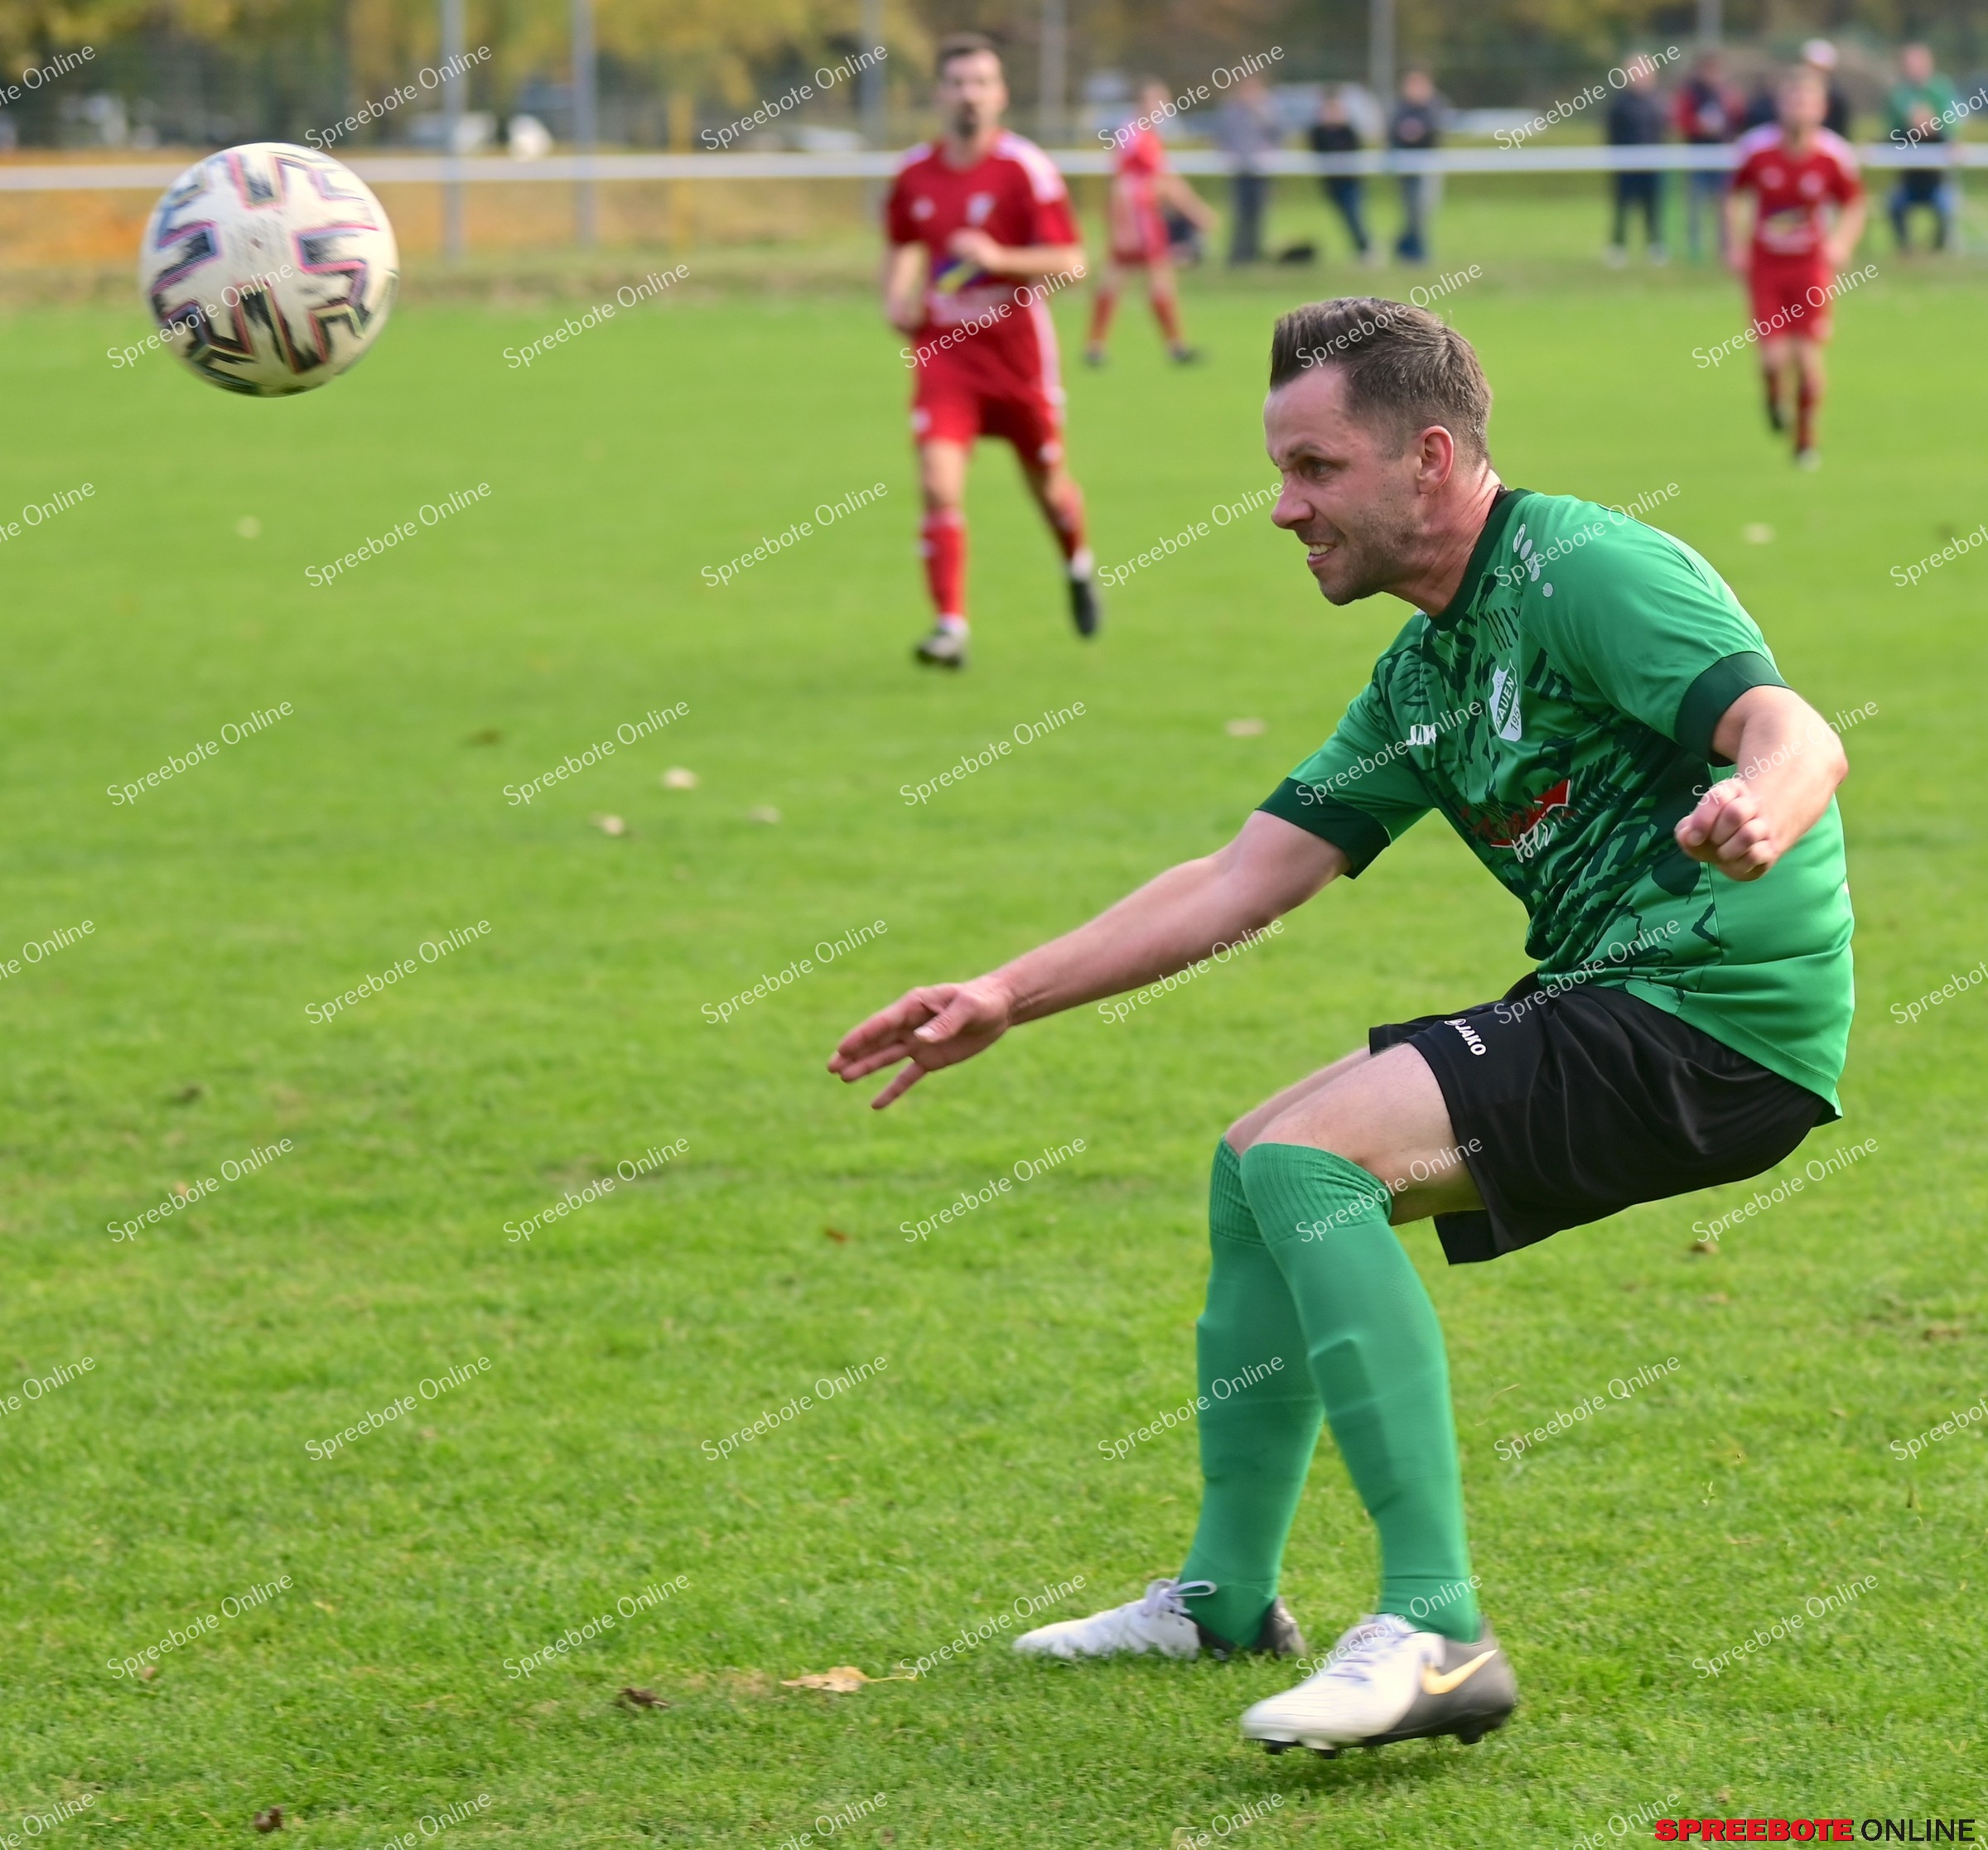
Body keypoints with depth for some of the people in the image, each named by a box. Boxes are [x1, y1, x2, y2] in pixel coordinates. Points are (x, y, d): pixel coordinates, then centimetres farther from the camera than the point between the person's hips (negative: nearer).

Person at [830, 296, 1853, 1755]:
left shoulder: (1583, 570, -13)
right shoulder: (1424, 674, 15)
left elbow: (1796, 733, -27)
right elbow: (1244, 882, 17)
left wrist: (1756, 808, -52)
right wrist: (1005, 998, 13)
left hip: (1717, 1014, -10)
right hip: (1609, 1007, 10)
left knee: (1306, 1155, -23)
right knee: (1254, 1168, 19)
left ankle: (1439, 1633, -27)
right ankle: (1226, 1596, 30)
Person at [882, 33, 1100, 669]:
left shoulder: (1026, 169, -11)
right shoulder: (915, 173, 2)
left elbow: (1071, 262, -14)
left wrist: (999, 258, -29)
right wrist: (897, 297, 2)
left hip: (1017, 352, -2)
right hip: (942, 351, 2)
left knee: (1048, 484, 15)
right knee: (939, 486, -15)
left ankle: (1079, 567, 47)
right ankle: (951, 626, -14)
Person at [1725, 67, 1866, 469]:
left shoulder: (1834, 156, -12)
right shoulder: (1757, 149, -11)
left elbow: (1853, 206, 4)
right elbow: (1736, 195, 7)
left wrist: (1842, 242, -13)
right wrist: (1735, 244, -1)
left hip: (1812, 266, 0)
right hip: (1765, 265, 0)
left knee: (1808, 356, -7)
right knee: (1775, 357, -10)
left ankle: (1807, 439, 17)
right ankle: (1775, 395, 30)